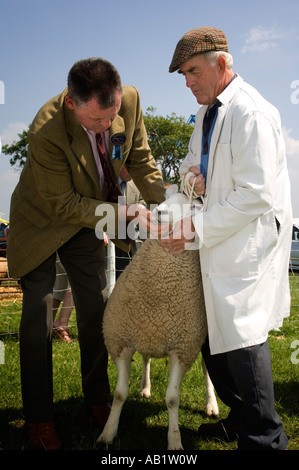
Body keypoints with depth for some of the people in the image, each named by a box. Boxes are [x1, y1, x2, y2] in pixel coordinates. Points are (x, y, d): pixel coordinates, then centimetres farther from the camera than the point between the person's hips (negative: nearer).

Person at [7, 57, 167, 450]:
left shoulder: (130, 100, -22)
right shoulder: (46, 133, -36)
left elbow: (140, 159, -6)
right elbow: (64, 204, -26)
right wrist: (126, 212, -33)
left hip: (89, 218, 4)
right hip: (44, 220, -4)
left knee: (95, 311, 9)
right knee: (38, 317, -1)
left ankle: (98, 399, 28)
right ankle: (38, 418, 16)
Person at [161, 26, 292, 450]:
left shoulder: (252, 113, -17)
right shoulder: (207, 111, 13)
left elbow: (254, 194, -22)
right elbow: (194, 161, 24)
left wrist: (196, 229, -21)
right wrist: (193, 177, -2)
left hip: (249, 241, -10)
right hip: (219, 240, 10)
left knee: (241, 335, -8)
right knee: (210, 331, 13)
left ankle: (264, 438, 9)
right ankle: (240, 419, 31)